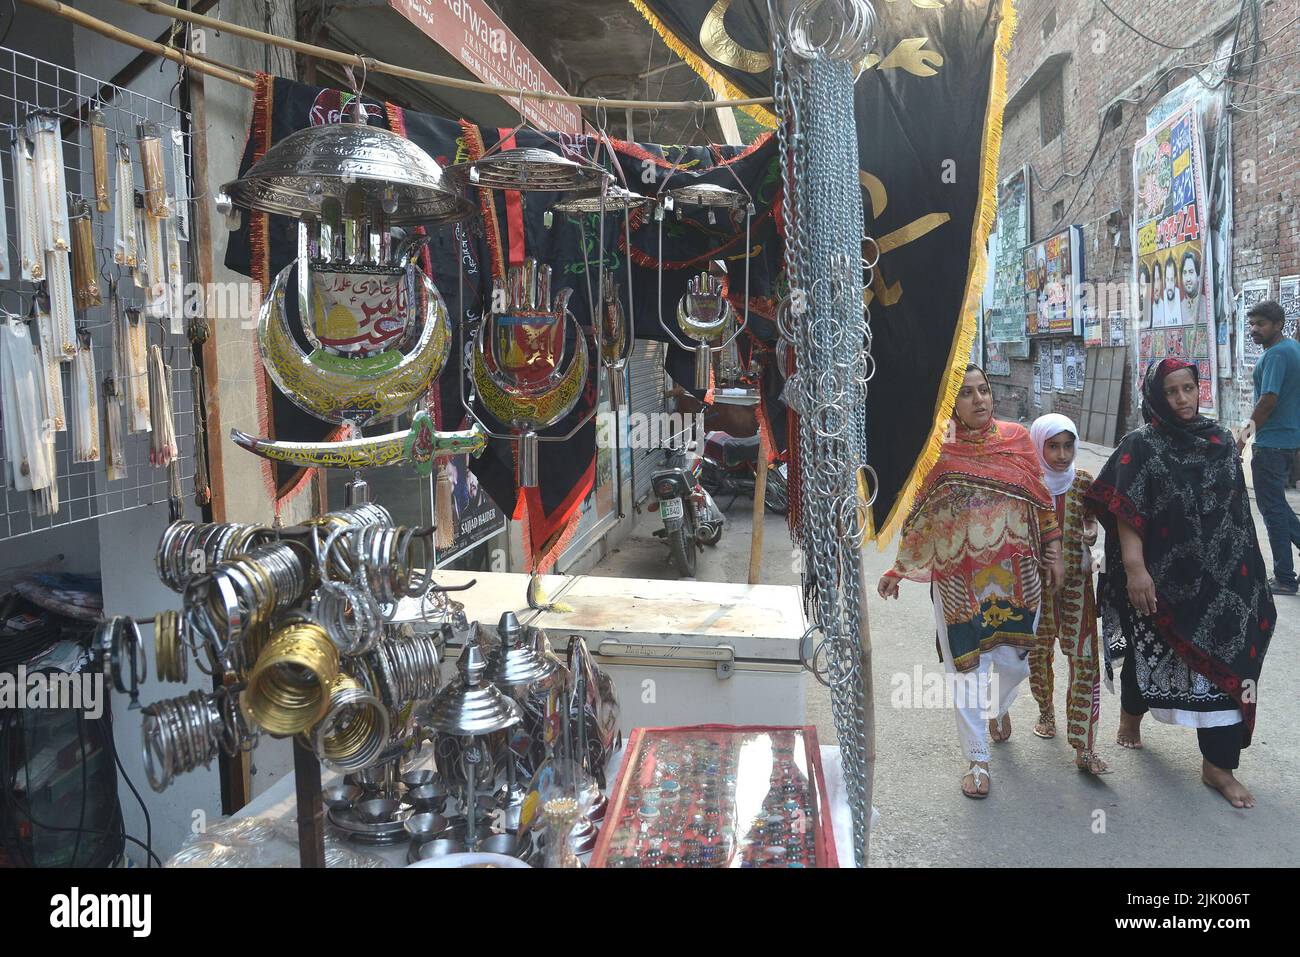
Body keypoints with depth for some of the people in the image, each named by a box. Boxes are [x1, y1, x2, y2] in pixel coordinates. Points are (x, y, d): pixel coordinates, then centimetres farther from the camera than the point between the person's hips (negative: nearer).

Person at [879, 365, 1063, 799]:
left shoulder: (1017, 438, 1)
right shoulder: (938, 450, -2)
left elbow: (1041, 501, 9)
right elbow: (919, 516, 4)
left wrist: (1052, 555, 8)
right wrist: (897, 571, 5)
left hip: (1014, 572, 1)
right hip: (956, 573, -1)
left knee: (1014, 660, 6)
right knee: (965, 666, 4)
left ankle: (998, 706, 44)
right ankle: (977, 759, 19)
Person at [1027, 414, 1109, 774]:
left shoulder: (1083, 482, -3)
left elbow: (1090, 521, 11)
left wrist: (1090, 534, -11)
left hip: (1077, 580, 0)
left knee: (1085, 658, -7)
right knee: (1037, 652, 14)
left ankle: (1084, 747, -3)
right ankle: (1046, 711, 42)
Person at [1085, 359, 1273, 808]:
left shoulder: (1219, 440, 4)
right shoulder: (1140, 447, -9)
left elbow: (1237, 508, 12)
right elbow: (1127, 516, -15)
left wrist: (1245, 567, 13)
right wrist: (1135, 570, -22)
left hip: (1220, 577, 4)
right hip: (1164, 579, -4)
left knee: (1227, 663, 1)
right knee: (1151, 652, 13)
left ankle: (1218, 765, 10)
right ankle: (1130, 715, 41)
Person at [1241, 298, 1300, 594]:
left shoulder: (1276, 354, -17)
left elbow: (1269, 400, -23)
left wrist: (1245, 435, -15)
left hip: (1272, 443, -10)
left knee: (1272, 508, -1)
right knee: (1276, 504, 21)